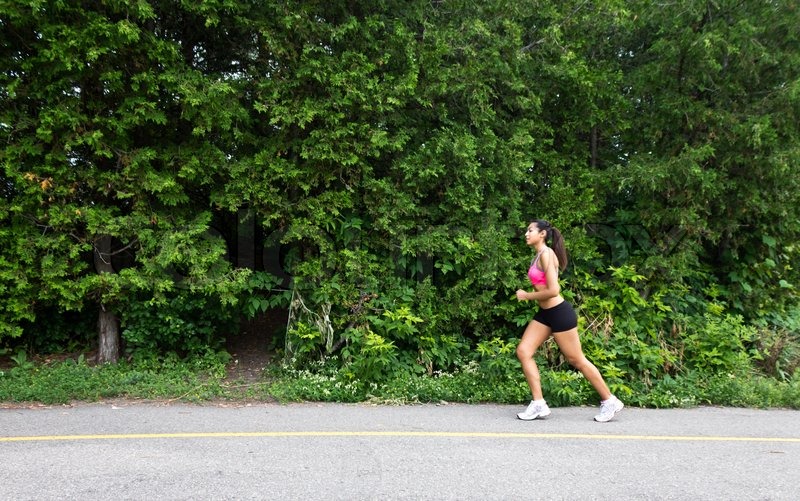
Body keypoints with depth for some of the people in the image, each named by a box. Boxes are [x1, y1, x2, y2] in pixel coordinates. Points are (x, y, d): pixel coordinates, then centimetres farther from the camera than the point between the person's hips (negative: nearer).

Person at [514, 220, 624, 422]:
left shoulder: (546, 254, -17)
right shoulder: (539, 255, 10)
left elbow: (553, 291, -24)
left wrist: (527, 296, -13)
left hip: (559, 313, -9)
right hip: (545, 313, 9)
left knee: (576, 360, 2)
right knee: (523, 352, 0)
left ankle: (610, 401, 18)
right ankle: (539, 404, 4)